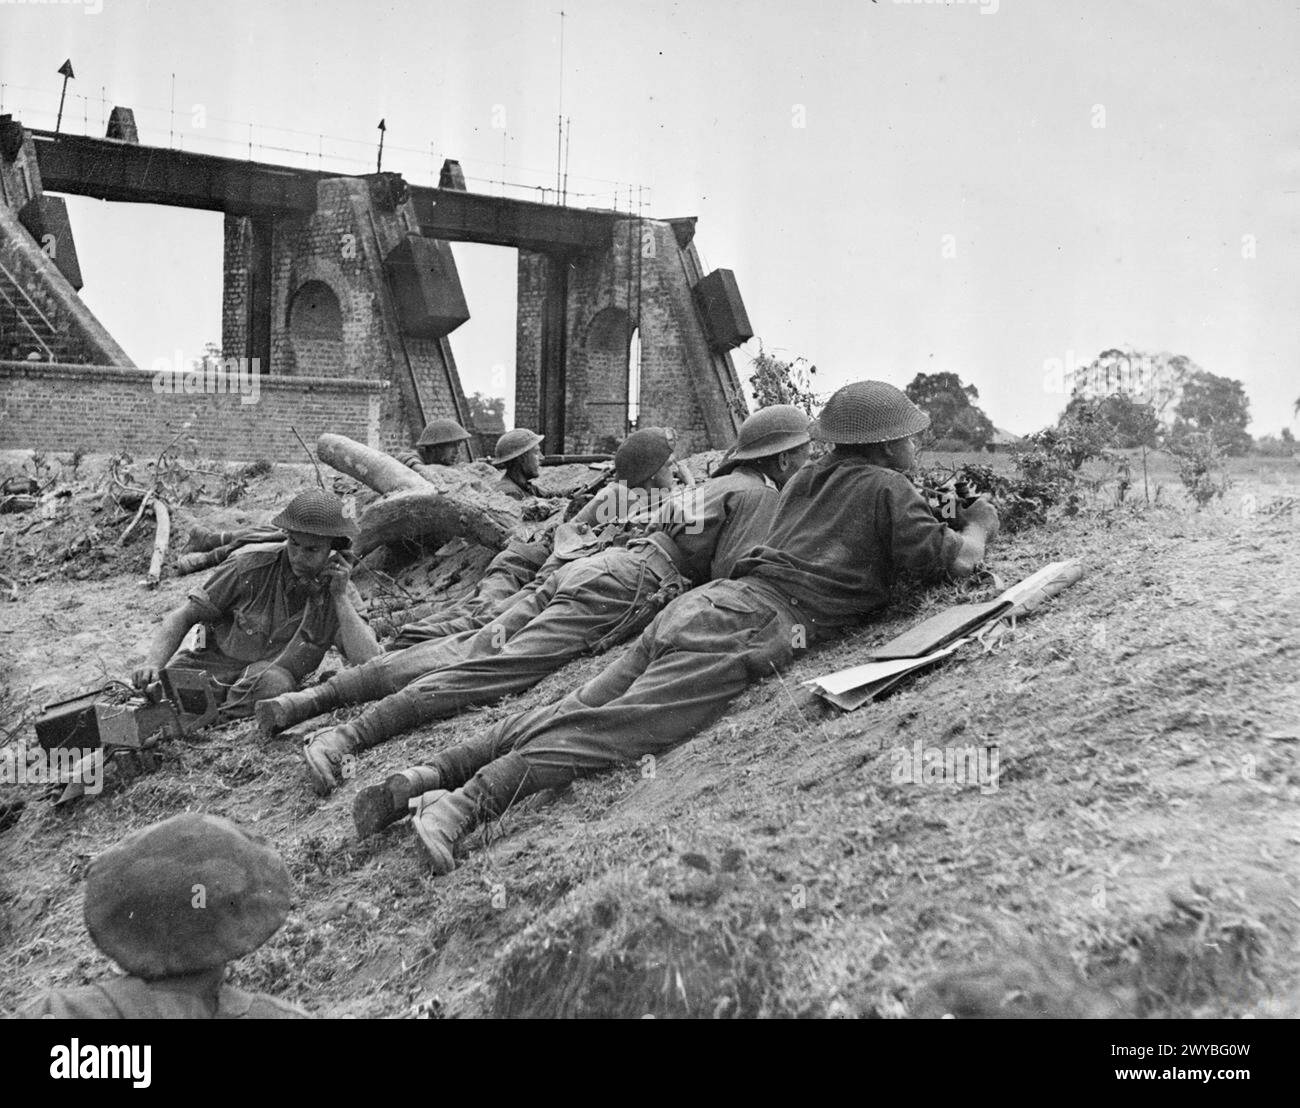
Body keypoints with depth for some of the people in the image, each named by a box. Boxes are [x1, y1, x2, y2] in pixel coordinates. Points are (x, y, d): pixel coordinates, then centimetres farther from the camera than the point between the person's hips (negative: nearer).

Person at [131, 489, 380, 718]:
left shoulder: (340, 588, -6)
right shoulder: (250, 565, -11)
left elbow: (369, 664, -18)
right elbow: (183, 617, -5)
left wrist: (340, 598, -22)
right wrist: (153, 665, -22)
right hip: (217, 664, 0)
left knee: (272, 682, -37)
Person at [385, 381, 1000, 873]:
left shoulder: (808, 476, 31)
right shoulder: (886, 486, 9)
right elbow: (956, 560, 7)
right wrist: (980, 523, 31)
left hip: (704, 601, 8)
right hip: (748, 625, -8)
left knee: (578, 707, -2)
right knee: (618, 725, -22)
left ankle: (429, 774, -12)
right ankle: (465, 804, -35)